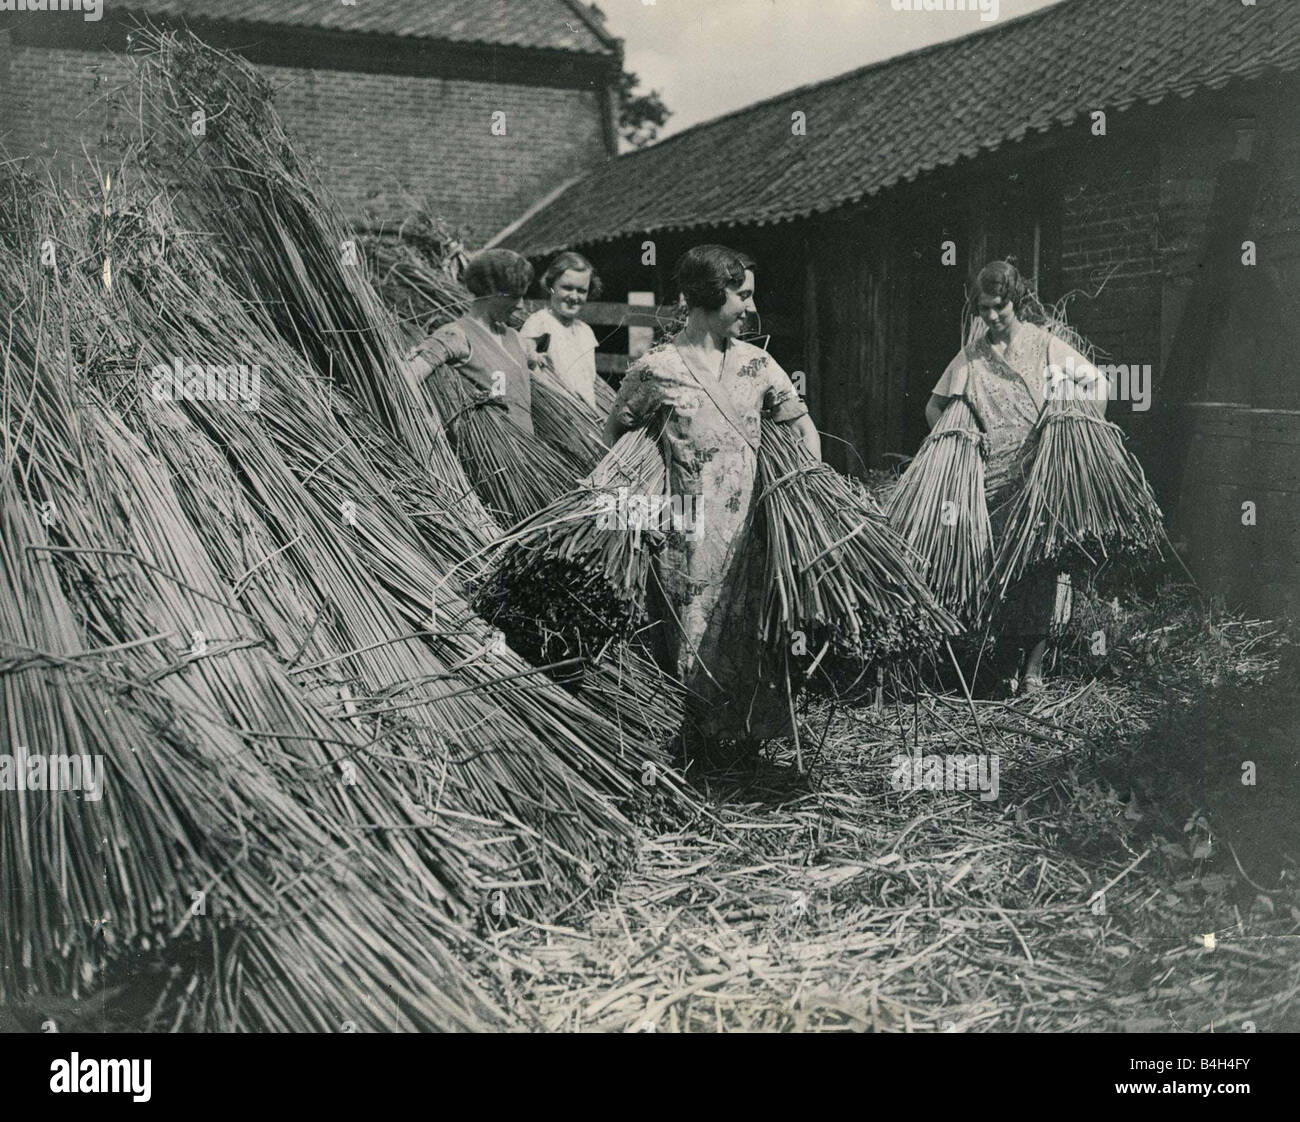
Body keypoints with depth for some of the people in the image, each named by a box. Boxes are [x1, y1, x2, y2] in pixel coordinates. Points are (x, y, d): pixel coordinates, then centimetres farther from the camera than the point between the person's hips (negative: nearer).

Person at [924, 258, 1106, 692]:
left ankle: (1034, 664, 6)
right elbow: (934, 406, 19)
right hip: (992, 480, 2)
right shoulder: (972, 355, 10)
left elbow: (1097, 382, 10)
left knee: (1041, 565, -4)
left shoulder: (1046, 345, 4)